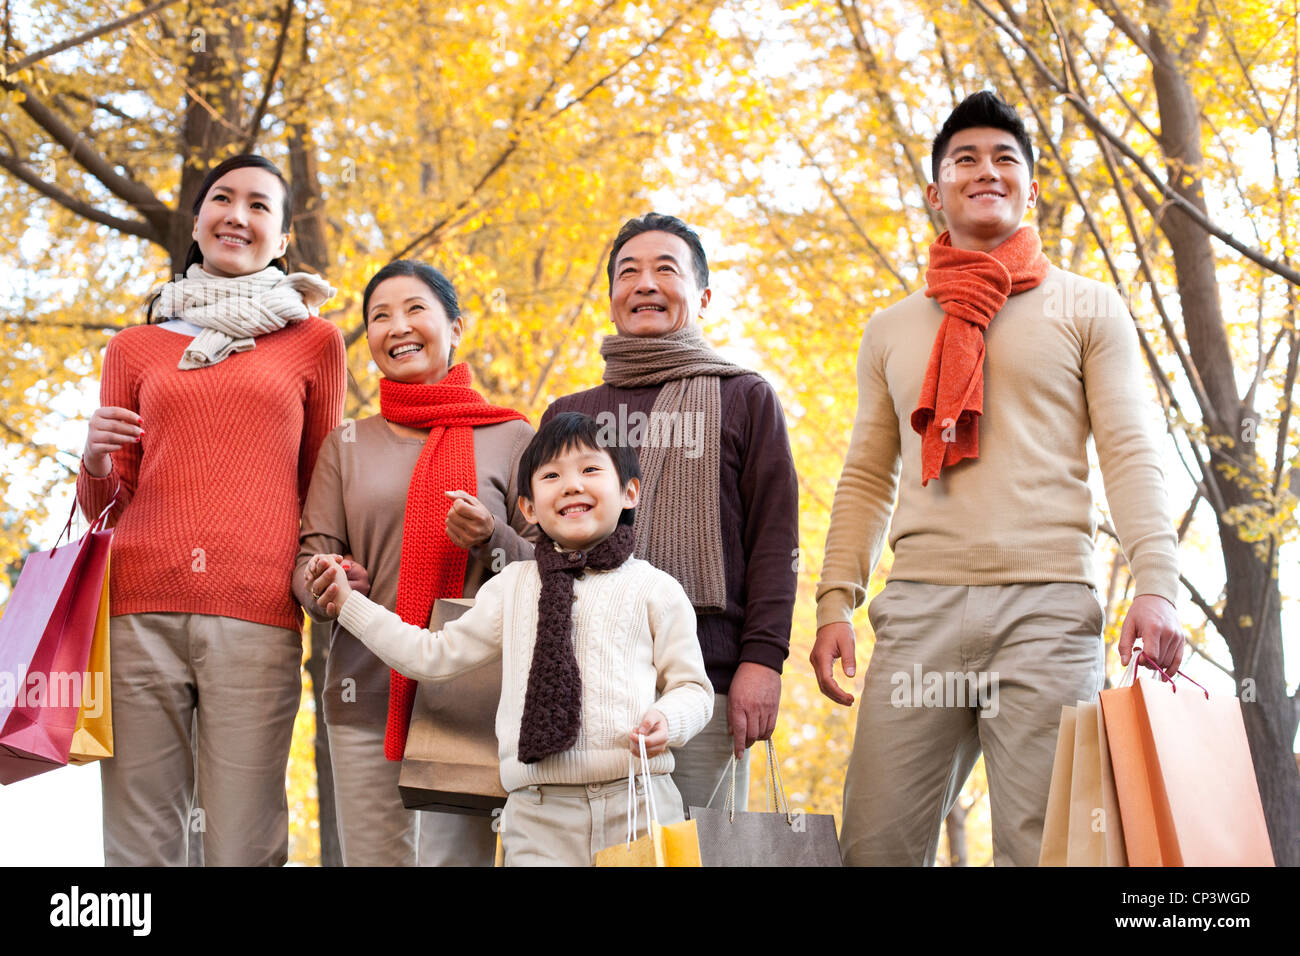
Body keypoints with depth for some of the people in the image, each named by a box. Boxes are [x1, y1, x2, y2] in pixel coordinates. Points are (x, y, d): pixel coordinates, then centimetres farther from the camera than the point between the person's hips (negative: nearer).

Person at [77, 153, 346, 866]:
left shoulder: (314, 340, 15)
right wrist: (96, 461, -1)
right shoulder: (135, 348, 18)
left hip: (256, 618, -1)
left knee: (243, 846, -5)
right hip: (140, 608, 2)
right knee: (139, 841, -1)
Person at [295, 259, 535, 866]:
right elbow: (309, 554, 11)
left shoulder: (510, 438, 7)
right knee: (373, 858, -1)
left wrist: (491, 539, -14)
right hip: (365, 692, 2)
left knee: (455, 856, -10)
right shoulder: (347, 445, 16)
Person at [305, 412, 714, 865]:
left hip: (635, 800, -2)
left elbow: (691, 685, 9)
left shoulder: (654, 589, 7)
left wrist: (668, 720, -13)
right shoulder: (512, 586, 16)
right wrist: (349, 603, 18)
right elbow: (435, 656, 20)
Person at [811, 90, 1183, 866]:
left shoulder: (1087, 309, 13)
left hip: (1047, 605, -2)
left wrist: (1157, 583, -11)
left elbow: (1131, 453, 4)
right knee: (876, 844, -5)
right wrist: (836, 601, 6)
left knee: (1043, 846, -6)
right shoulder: (893, 330, 21)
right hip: (920, 607, 3)